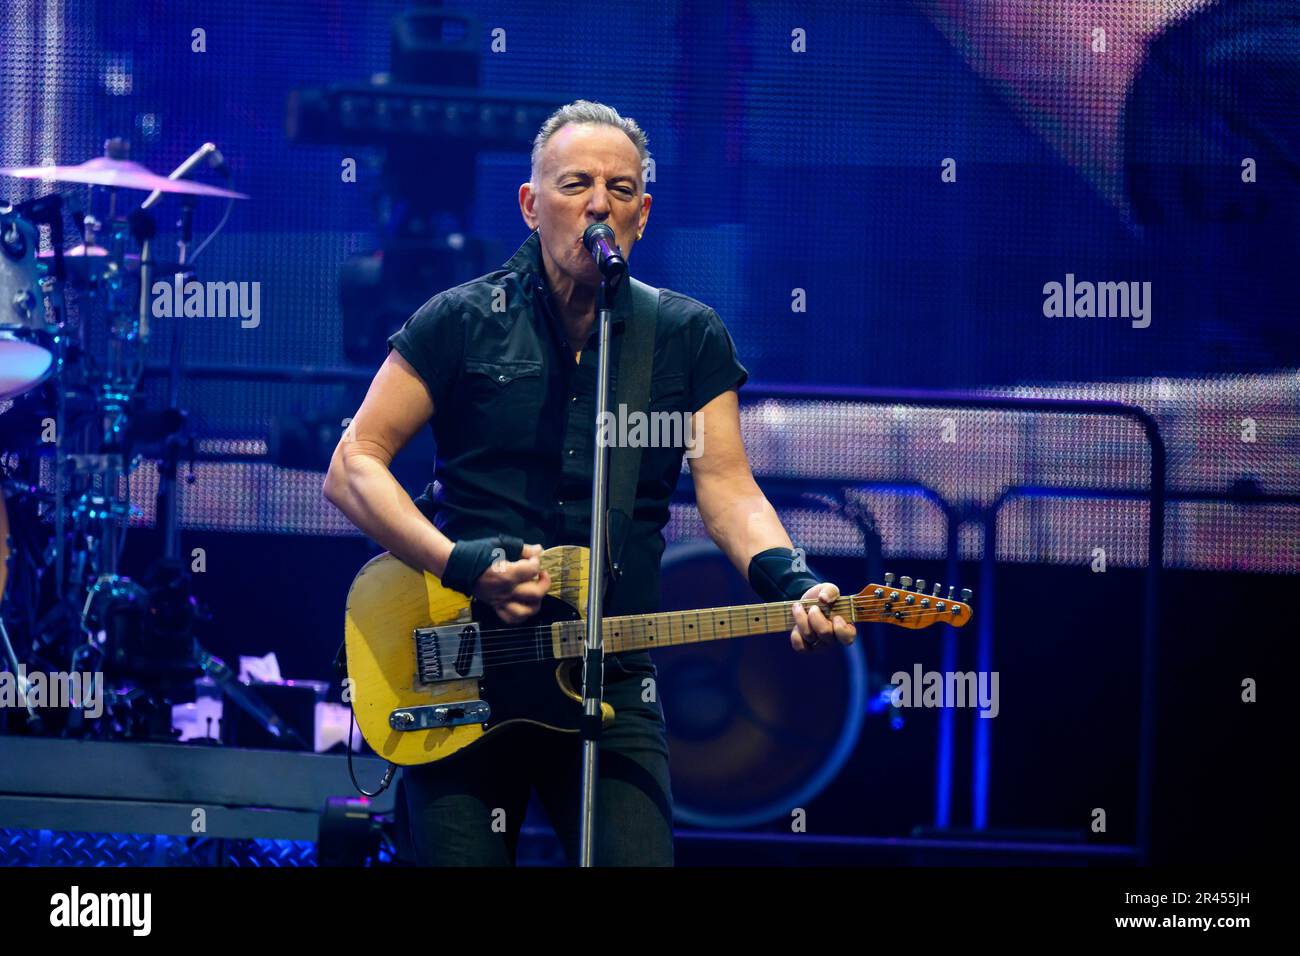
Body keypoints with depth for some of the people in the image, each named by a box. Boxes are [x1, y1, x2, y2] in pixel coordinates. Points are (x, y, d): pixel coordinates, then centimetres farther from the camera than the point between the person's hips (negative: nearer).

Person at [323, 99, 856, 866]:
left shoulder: (690, 338, 8)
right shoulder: (463, 323, 2)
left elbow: (726, 486, 0)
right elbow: (353, 466, 0)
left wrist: (793, 585, -21)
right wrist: (462, 565, -15)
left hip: (614, 684, 1)